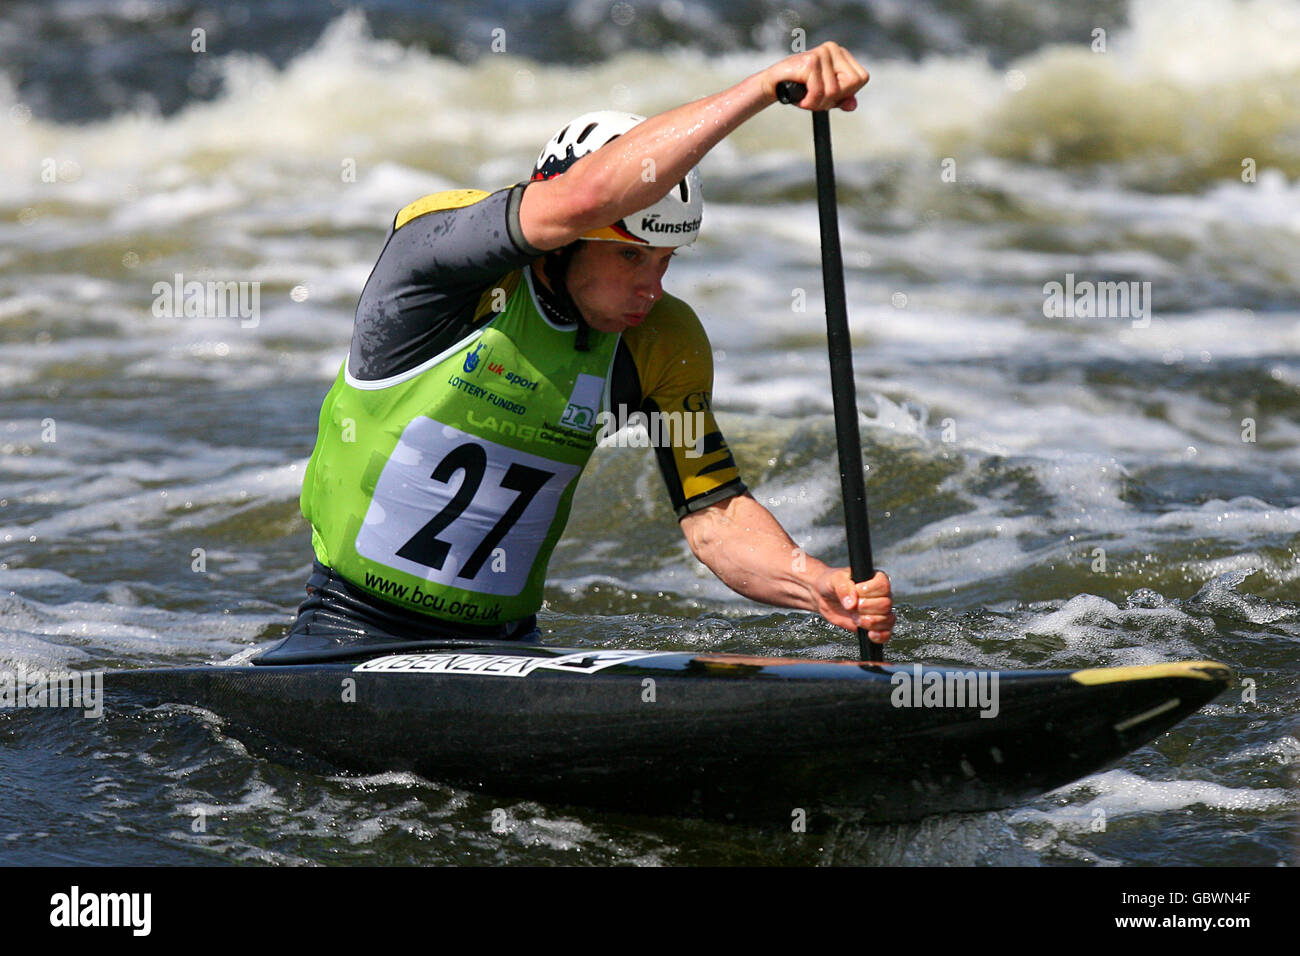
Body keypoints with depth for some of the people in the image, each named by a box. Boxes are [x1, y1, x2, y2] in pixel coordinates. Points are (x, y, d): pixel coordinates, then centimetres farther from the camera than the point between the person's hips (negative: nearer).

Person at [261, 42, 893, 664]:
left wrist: (817, 585, -26)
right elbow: (586, 196, -36)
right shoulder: (434, 236, -18)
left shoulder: (661, 345, -2)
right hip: (350, 634, -4)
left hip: (505, 643, 4)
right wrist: (765, 85, -39)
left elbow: (712, 516, -5)